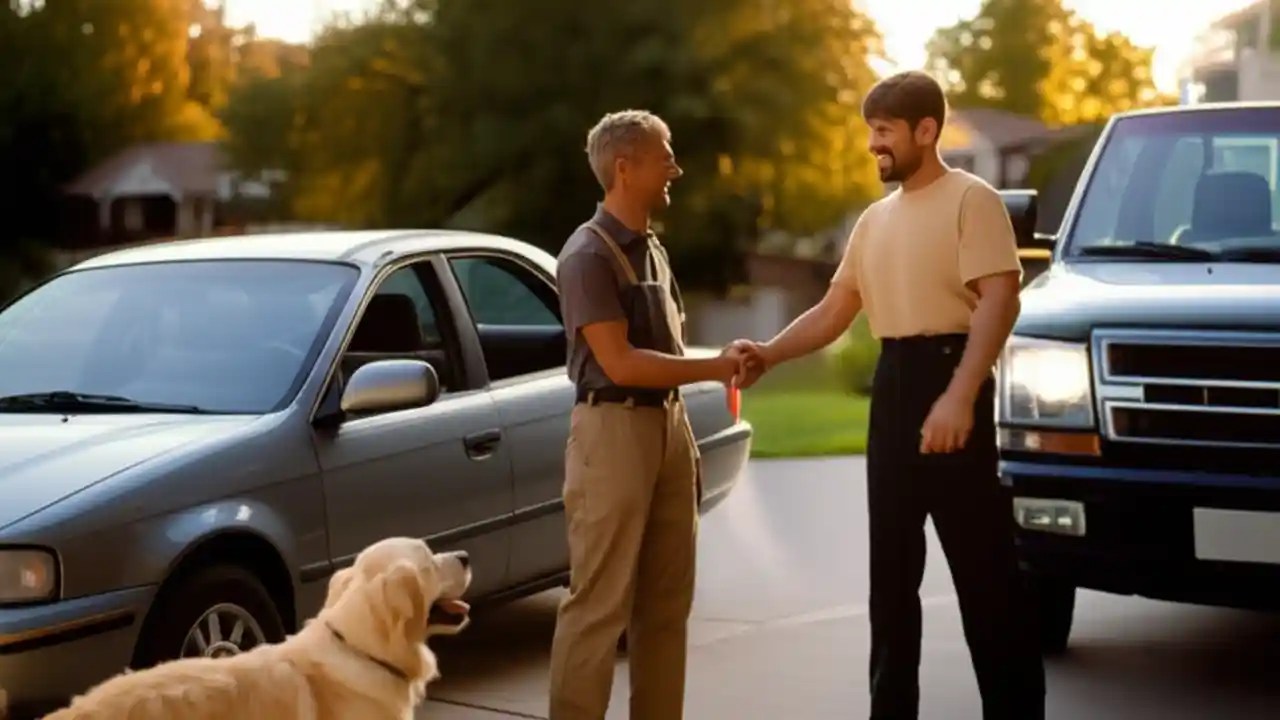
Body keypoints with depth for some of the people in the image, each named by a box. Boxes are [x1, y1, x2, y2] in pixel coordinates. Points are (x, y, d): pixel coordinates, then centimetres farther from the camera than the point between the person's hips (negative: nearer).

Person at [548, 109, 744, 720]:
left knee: (666, 600, 11)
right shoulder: (588, 255, -12)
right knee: (600, 602, -7)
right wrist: (716, 367, -13)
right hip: (613, 429, -8)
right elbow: (620, 364, -19)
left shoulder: (652, 248, 14)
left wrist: (683, 437, 17)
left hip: (667, 424, 8)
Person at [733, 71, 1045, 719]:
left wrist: (960, 396, -26)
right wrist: (769, 353, 0)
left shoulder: (970, 199, -6)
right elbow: (834, 310, 17)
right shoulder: (875, 219, 17)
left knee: (982, 563, -6)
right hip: (892, 386, 8)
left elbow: (1000, 301, -16)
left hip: (948, 379, -8)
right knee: (892, 567, 12)